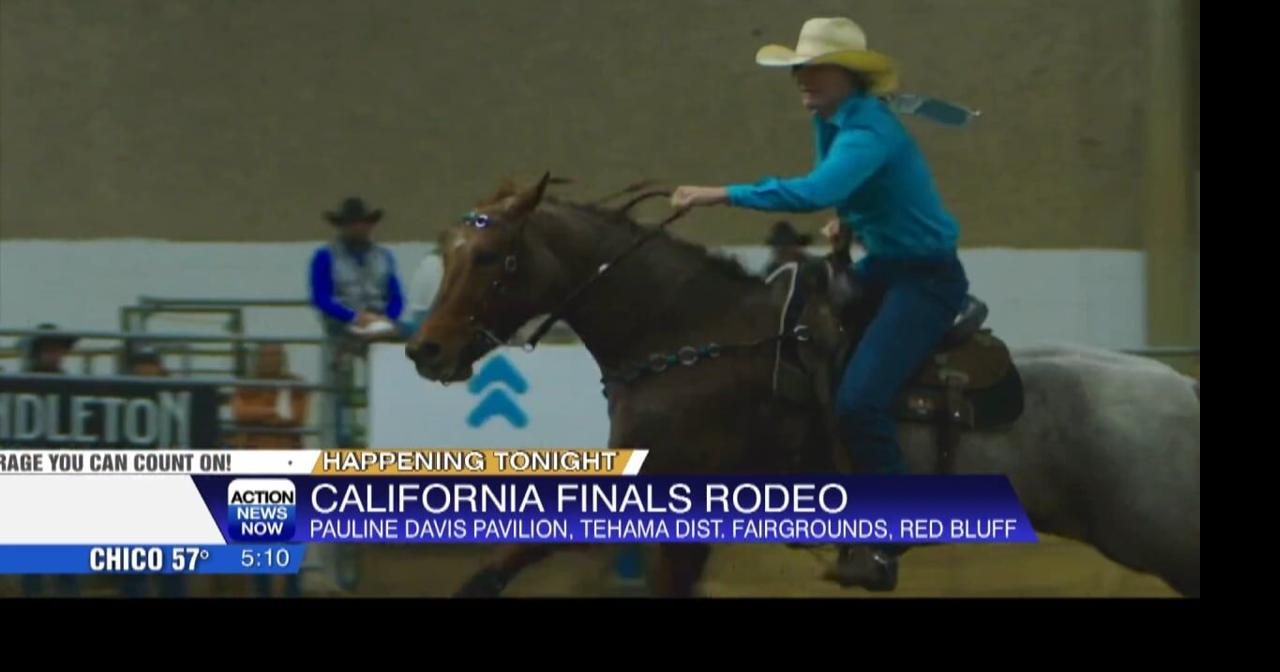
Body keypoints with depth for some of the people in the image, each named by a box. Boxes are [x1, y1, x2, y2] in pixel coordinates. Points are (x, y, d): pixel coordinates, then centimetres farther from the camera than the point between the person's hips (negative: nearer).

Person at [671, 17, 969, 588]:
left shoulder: (867, 133, -25)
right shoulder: (831, 120, 5)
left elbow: (816, 191, -42)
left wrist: (721, 195, -42)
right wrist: (844, 220, 7)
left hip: (927, 278, -11)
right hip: (884, 264, 11)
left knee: (859, 400, -23)